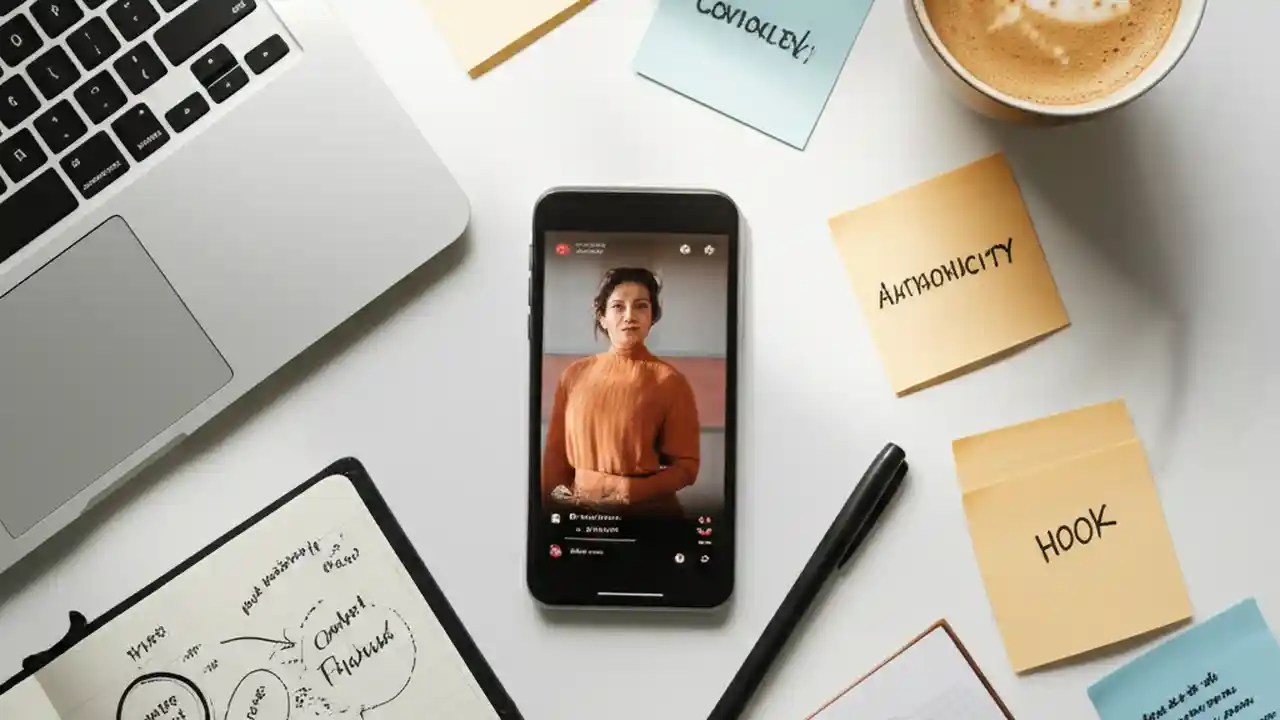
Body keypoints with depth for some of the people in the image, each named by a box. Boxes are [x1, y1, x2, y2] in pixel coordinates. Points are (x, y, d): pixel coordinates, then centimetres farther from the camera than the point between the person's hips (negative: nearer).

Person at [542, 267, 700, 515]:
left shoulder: (669, 381, -6)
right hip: (581, 509, 2)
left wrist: (626, 492, -15)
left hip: (647, 511, -2)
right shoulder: (575, 374, 4)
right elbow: (556, 453, 7)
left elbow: (686, 467, -5)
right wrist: (546, 506, -4)